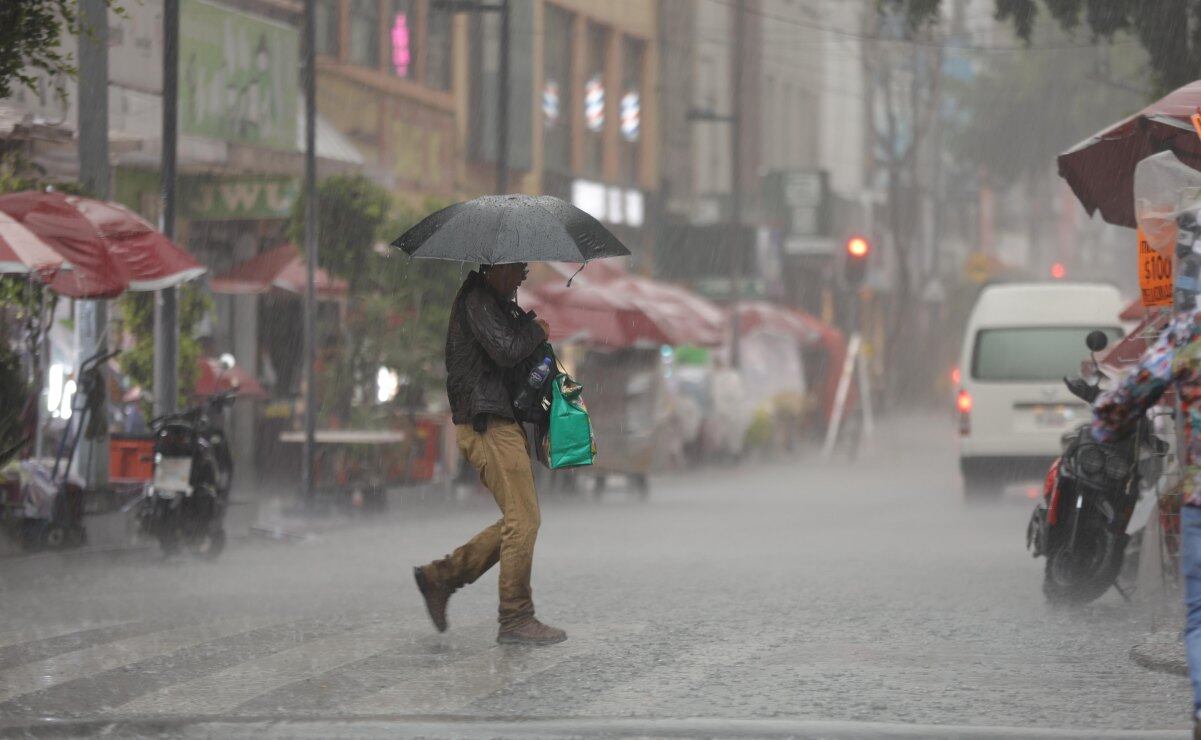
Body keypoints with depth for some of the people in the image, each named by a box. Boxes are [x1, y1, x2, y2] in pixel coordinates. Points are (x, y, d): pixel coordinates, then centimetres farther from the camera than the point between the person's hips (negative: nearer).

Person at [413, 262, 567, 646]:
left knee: (520, 519, 10)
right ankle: (516, 619, -6)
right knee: (523, 519, -10)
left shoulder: (498, 302, 21)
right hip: (487, 424, -11)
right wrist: (536, 331, -5)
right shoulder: (477, 301, -11)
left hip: (504, 422, 11)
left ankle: (440, 576, 15)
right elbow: (506, 351, -22)